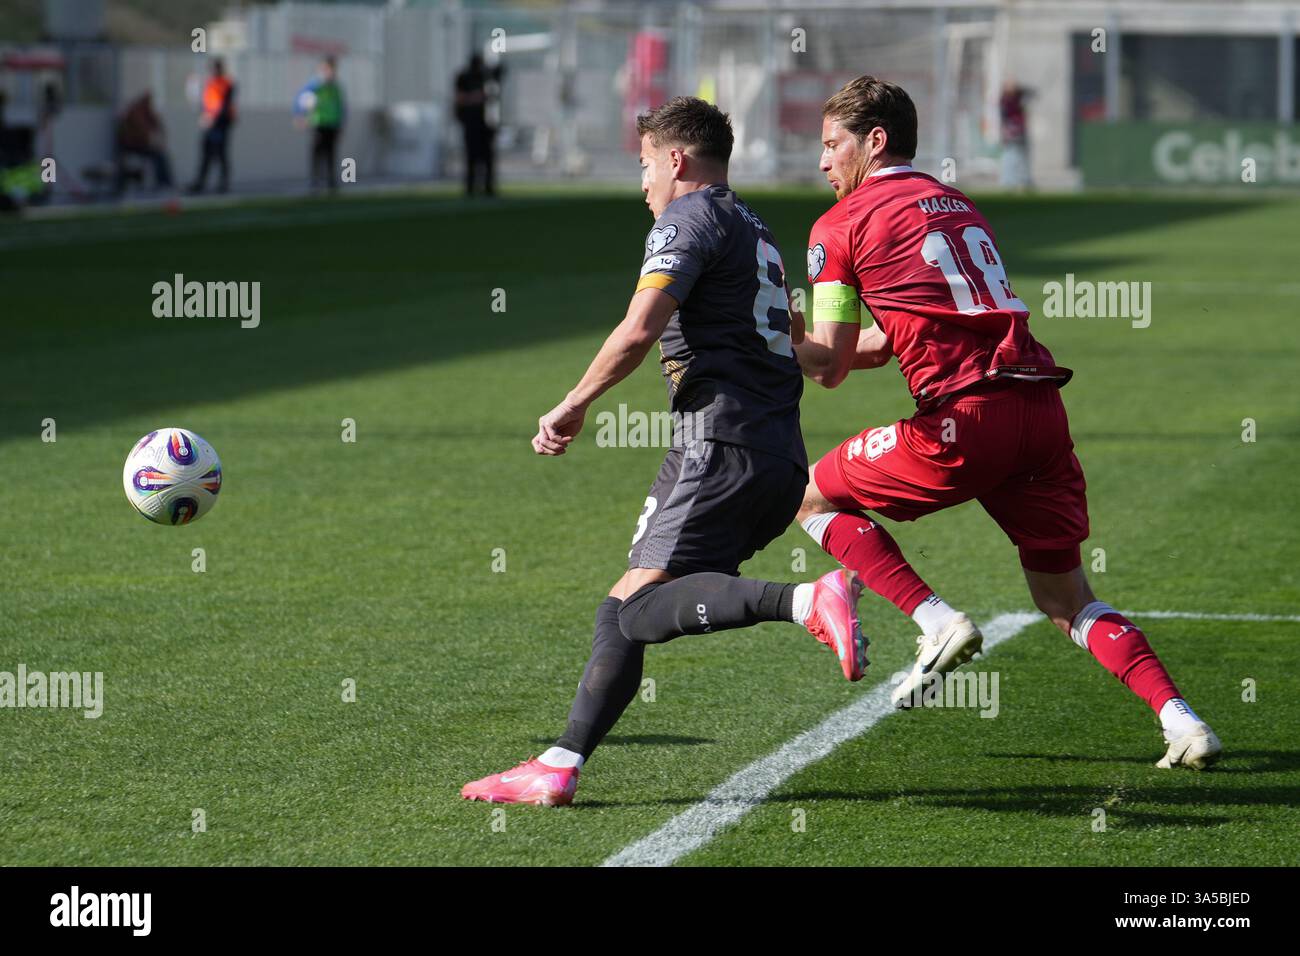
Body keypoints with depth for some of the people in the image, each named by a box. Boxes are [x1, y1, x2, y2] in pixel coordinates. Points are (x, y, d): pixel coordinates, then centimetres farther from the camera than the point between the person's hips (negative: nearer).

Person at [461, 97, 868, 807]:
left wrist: (573, 407, -3)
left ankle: (808, 601, -36)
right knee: (622, 609, 9)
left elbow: (639, 330, -14)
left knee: (641, 607, -21)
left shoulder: (688, 218, -2)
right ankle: (559, 766, 4)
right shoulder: (755, 231, 27)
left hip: (722, 444, -9)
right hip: (780, 456, 9)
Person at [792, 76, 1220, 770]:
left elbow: (829, 367, 1)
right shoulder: (957, 205, 26)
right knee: (1065, 600, 14)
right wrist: (797, 342, 33)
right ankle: (1180, 719, -3)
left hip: (968, 416, -7)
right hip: (1042, 409, 7)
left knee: (816, 498, 15)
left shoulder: (842, 224, 4)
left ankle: (937, 622, -1)